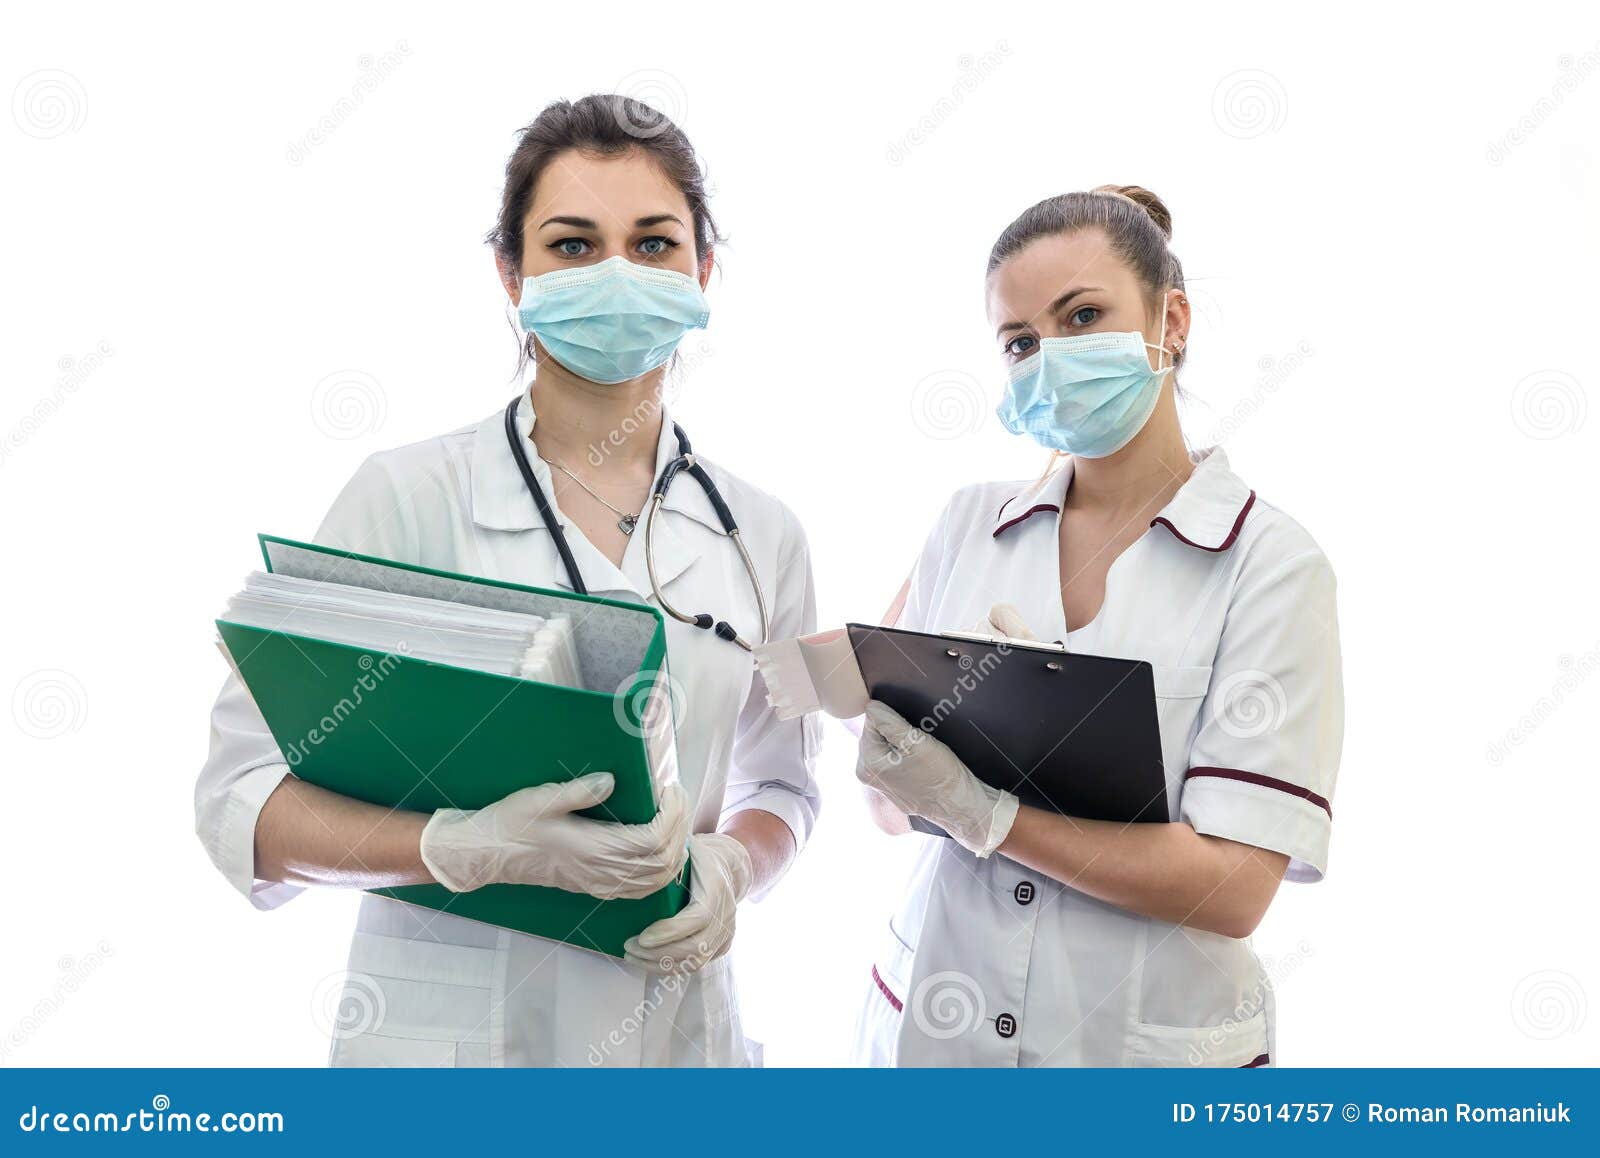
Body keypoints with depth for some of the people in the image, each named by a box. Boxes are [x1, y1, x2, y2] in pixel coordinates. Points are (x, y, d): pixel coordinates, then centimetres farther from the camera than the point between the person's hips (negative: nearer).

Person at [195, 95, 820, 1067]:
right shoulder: (407, 496, -11)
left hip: (678, 1021, 3)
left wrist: (730, 866, -11)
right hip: (446, 1024, -3)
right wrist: (471, 848, -25)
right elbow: (242, 796, -11)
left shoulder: (761, 534, -1)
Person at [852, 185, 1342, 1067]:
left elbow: (1233, 886, -17)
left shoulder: (1271, 564, -11)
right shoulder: (972, 522, 0)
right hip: (932, 1021, 3)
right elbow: (892, 801, 0)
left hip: (1147, 1044, -3)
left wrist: (979, 811, -23)